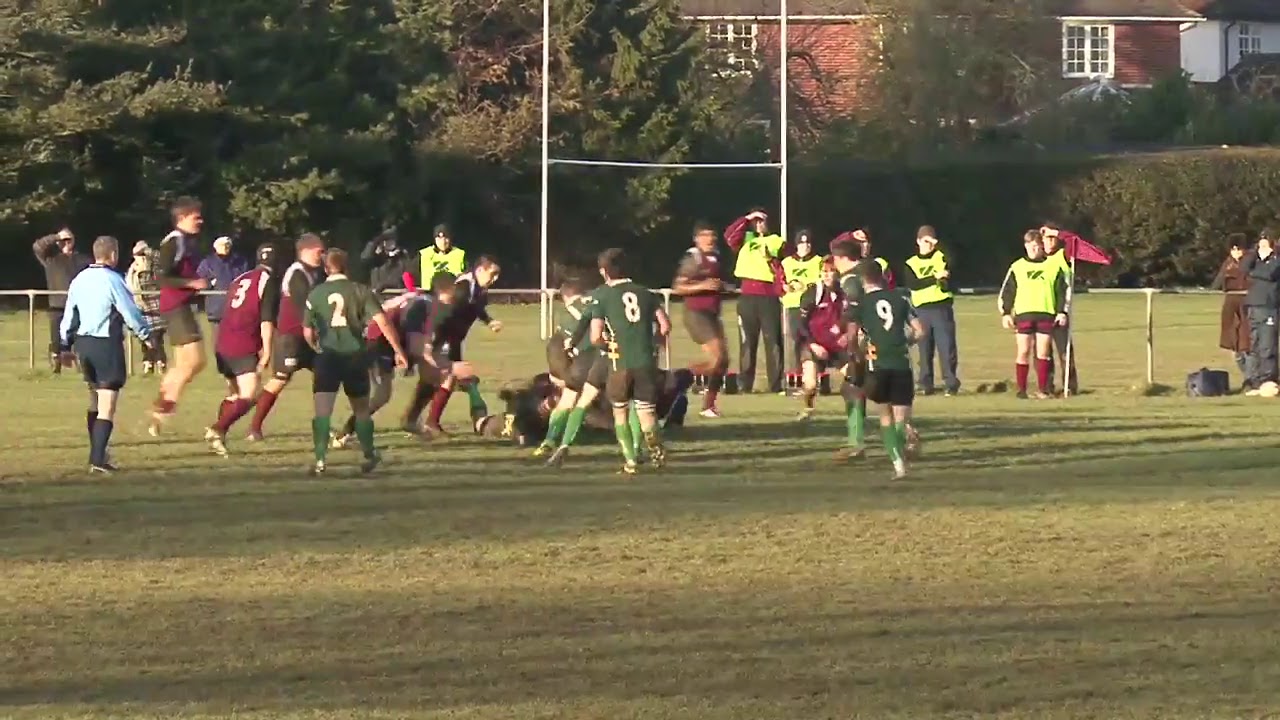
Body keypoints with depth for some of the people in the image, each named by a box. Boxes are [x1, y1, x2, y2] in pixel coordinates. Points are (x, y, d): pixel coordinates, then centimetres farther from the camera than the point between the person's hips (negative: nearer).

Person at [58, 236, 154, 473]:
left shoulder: (79, 280, 6)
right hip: (107, 345, -7)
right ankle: (98, 459, -13)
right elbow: (130, 313, -10)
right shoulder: (113, 280, -14)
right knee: (107, 407, -5)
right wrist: (145, 334, 7)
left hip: (83, 343, 7)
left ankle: (97, 452, 28)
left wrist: (65, 345, 20)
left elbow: (69, 315, 11)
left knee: (95, 400, 21)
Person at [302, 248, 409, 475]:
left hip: (327, 356, -1)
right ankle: (370, 455, 30)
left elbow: (308, 333, 12)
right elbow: (383, 322, -7)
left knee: (322, 410, -5)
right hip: (355, 356, 1)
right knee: (361, 409, 18)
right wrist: (398, 350, -1)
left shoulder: (315, 294, 4)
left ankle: (320, 459, -18)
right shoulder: (360, 291, 2)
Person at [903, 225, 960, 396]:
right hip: (922, 310, 1)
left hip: (942, 308, -1)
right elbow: (913, 284, -9)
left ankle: (951, 384, -3)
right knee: (925, 350, 4)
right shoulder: (911, 264, 9)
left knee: (947, 348, -6)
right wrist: (935, 277, -19)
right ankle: (926, 385, 10)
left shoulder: (942, 257, 9)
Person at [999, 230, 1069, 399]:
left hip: (1046, 315, 0)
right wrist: (1006, 313, 3)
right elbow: (1006, 292, 10)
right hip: (1024, 314, 0)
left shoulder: (1053, 266, 9)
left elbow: (1063, 291, 10)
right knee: (1023, 352, -3)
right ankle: (1021, 390, 2)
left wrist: (1062, 312, 2)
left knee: (1043, 353, -1)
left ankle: (1042, 390, 4)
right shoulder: (1017, 267, 10)